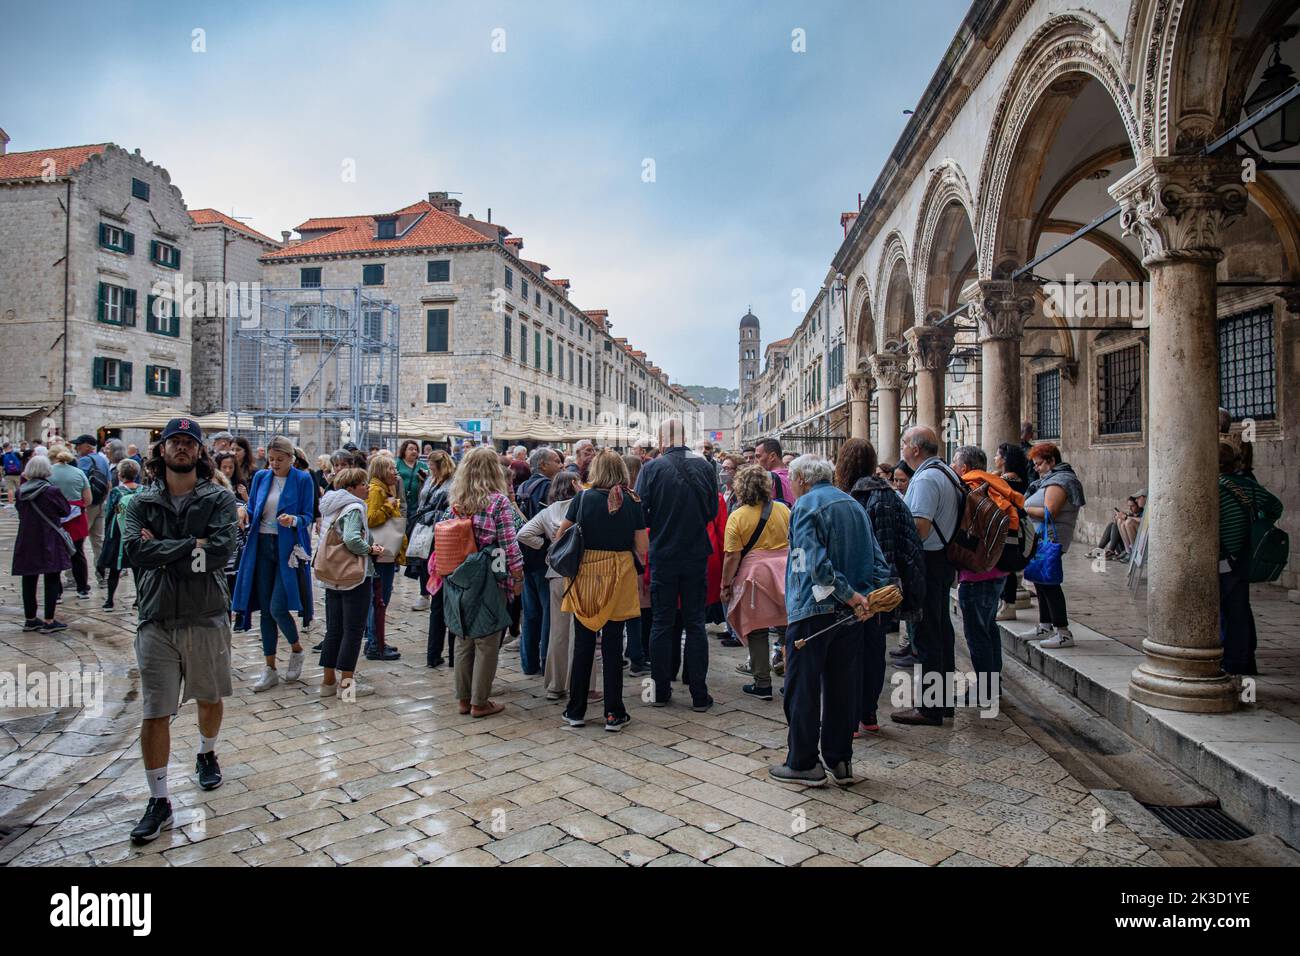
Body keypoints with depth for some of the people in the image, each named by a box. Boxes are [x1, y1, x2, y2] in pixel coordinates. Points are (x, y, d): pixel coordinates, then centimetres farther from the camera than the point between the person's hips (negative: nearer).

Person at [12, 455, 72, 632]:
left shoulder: (21, 490, -1)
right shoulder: (52, 490, -14)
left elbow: (19, 508, 17)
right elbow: (66, 511, -3)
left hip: (26, 541, 5)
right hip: (49, 542, -5)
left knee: (29, 580, 13)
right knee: (51, 580, 2)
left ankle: (30, 619, 22)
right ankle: (49, 621, 3)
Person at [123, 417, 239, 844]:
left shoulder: (219, 499, -3)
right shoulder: (142, 501, 4)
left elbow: (222, 550, -18)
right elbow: (135, 550, -13)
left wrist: (162, 549, -14)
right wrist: (194, 545, -17)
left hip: (207, 618, 0)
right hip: (156, 620, 1)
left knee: (210, 698, 18)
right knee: (155, 713, 2)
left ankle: (206, 754, 46)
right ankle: (158, 801, 15)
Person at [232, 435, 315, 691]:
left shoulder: (303, 479, -3)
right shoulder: (261, 477, 8)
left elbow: (308, 517, -4)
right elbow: (252, 511, 13)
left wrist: (294, 520, -24)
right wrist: (244, 511, -9)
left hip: (287, 547, -4)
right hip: (262, 545, 5)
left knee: (278, 608, -10)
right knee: (265, 609, 7)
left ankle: (297, 649, 19)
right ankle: (270, 670, 17)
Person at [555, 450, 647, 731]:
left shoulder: (584, 498, -4)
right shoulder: (632, 502, -2)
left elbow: (560, 536, -3)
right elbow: (642, 548, -2)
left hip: (586, 574, 0)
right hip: (618, 576, 0)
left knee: (583, 645, 10)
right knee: (612, 646, 7)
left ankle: (576, 711, 20)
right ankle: (614, 714, 13)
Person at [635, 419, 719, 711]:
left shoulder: (651, 468, -11)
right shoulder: (704, 467, -4)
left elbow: (639, 512, -10)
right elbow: (713, 511, 3)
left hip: (663, 555, -1)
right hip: (697, 555, 1)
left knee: (662, 624, 11)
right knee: (695, 624, 9)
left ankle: (661, 691, 19)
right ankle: (699, 695, 12)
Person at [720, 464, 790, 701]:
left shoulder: (737, 516, -9)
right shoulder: (782, 509, 2)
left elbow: (732, 557, -11)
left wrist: (725, 585, -1)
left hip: (755, 574, -3)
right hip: (785, 572, 4)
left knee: (757, 631, 7)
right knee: (787, 628, 13)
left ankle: (762, 684, 12)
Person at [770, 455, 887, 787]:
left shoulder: (806, 505, -9)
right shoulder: (854, 505, 14)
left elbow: (816, 563, -21)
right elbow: (879, 563, 10)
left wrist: (850, 595, -16)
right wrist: (866, 596, -2)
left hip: (812, 609, -7)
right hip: (849, 613, 7)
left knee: (802, 689, 4)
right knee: (842, 687, 14)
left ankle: (804, 764, 12)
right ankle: (840, 762, 22)